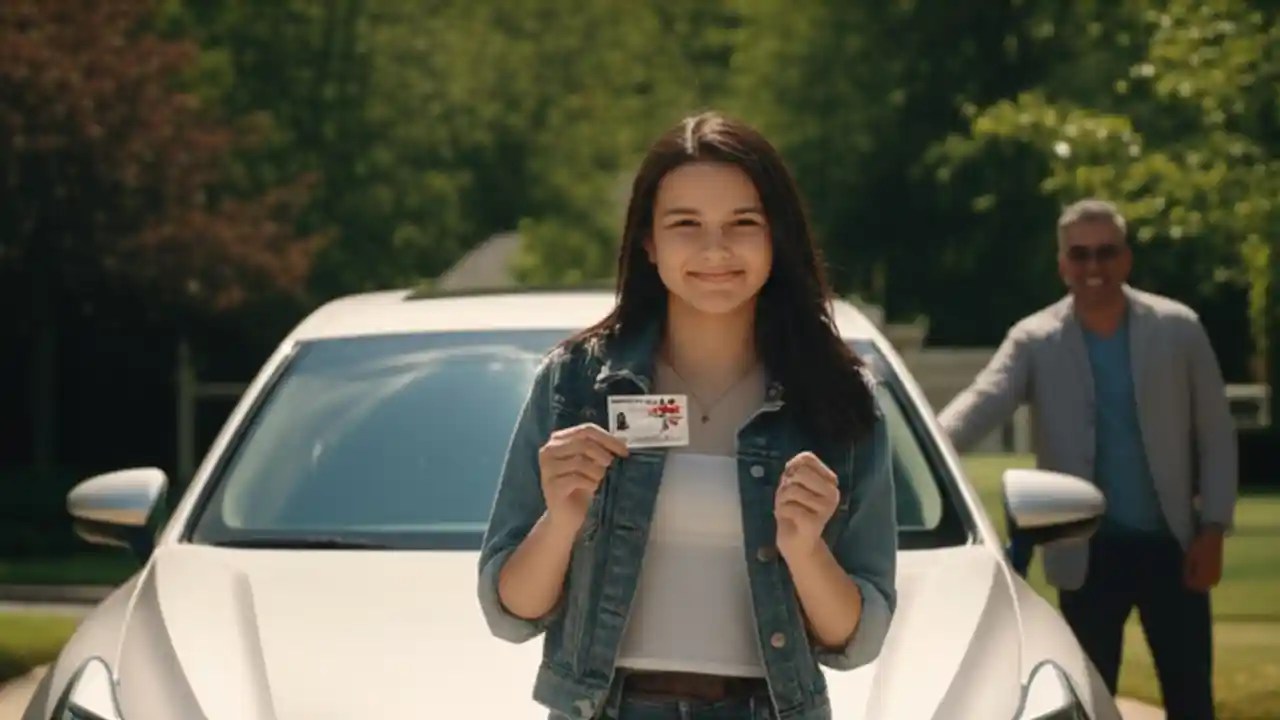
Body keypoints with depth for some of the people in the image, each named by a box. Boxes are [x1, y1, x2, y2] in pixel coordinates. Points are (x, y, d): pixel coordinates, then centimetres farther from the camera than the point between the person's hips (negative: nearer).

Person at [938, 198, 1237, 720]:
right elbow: (980, 403, -19)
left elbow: (1216, 434, 3)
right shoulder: (1034, 341, -3)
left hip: (1171, 544, 1)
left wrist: (1212, 530, -4)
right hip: (1089, 554, -1)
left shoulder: (1178, 329, 0)